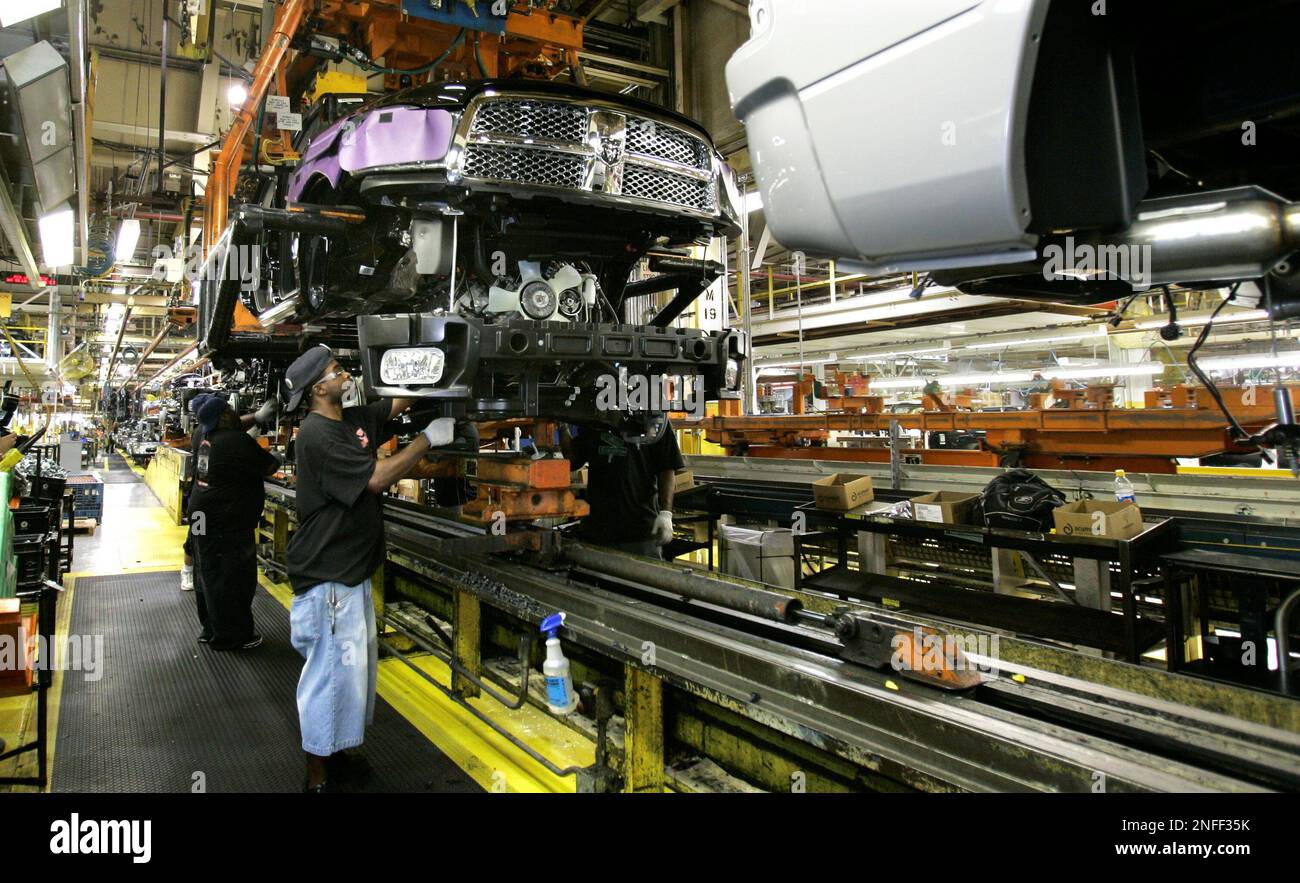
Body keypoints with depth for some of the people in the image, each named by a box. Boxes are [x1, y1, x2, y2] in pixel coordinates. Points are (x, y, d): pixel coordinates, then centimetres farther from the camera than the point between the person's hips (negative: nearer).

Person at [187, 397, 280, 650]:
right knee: (233, 578, 1)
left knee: (209, 574, 18)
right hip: (228, 522, -9)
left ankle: (210, 629, 31)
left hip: (203, 516, 9)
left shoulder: (206, 441, 8)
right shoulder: (238, 441, -19)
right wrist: (277, 457, 9)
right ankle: (230, 636, 10)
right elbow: (268, 466, -11)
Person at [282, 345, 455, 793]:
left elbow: (400, 400, 15)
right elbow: (376, 478, -23)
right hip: (326, 577, -9)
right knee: (330, 672, -1)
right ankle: (317, 777, 13)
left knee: (353, 667, 18)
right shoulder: (318, 435, -18)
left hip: (352, 571, 9)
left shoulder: (353, 420, 8)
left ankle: (333, 754, 33)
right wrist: (428, 438, -16)